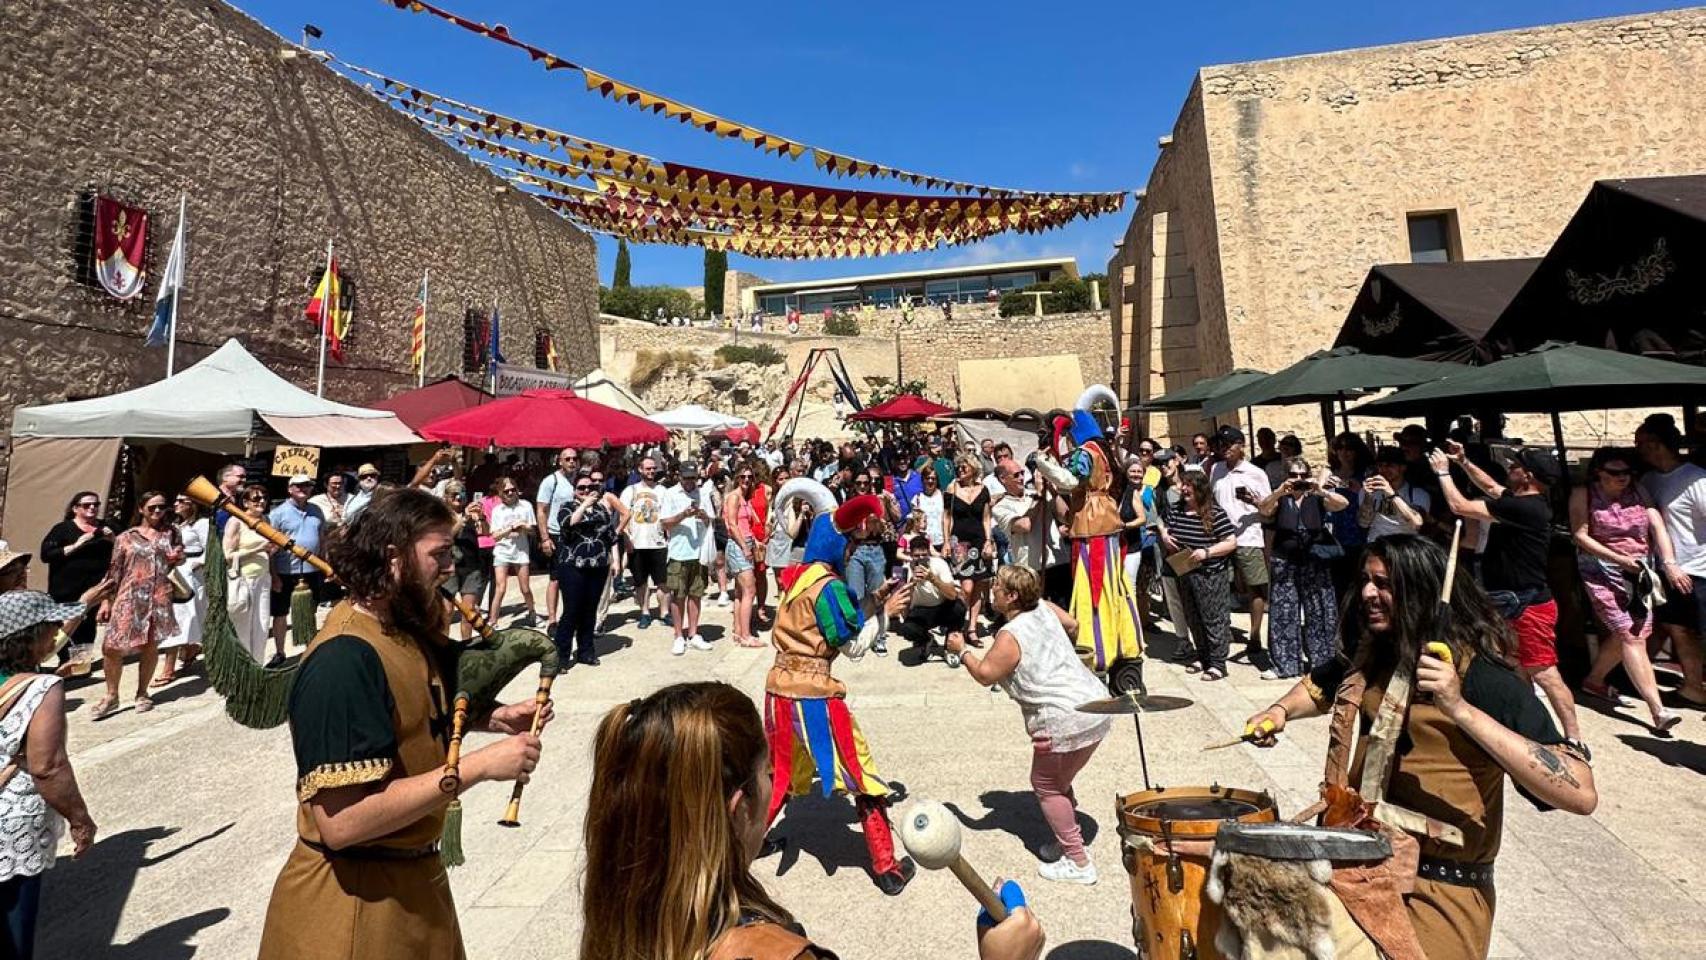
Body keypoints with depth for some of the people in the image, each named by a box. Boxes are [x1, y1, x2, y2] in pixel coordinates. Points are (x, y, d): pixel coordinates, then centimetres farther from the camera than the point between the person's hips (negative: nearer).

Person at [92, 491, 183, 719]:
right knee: (111, 646, -5)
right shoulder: (125, 537, 6)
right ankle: (111, 696, 12)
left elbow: (179, 557, 23)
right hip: (129, 596, -1)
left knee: (150, 645, 7)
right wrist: (106, 601, 0)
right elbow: (115, 572, 5)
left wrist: (177, 558, -2)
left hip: (159, 596, 1)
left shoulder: (170, 533, 11)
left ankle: (142, 693, 21)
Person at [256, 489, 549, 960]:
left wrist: (495, 718, -3)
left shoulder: (405, 627, 2)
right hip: (356, 895, -9)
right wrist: (479, 765, -29)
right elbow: (342, 821, -31)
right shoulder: (343, 659, -28)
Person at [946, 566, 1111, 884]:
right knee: (1058, 780, 25)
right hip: (1096, 705, 9)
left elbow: (984, 675, -9)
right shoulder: (1044, 608, 5)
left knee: (1046, 786, 10)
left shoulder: (1010, 635, -16)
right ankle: (1070, 843, 36)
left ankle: (1078, 863, 17)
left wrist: (962, 650, 7)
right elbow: (1072, 625, 22)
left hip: (1066, 721, -9)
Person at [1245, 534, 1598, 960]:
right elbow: (1321, 686, 21)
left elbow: (1581, 794, -28)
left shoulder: (1481, 676, -19)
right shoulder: (1373, 654, 0)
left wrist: (1459, 709, -37)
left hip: (1437, 894, -6)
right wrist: (1280, 712, 1)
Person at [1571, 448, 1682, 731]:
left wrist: (1669, 563, -16)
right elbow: (1580, 536, -7)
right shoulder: (1583, 495, -4)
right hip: (1602, 572, -5)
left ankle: (1594, 680, 28)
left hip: (1639, 572, 5)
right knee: (1630, 635, -12)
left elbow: (1658, 526, -3)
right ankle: (1658, 710, -13)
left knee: (1633, 634, 8)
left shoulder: (1637, 493, 7)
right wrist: (1619, 559, -14)